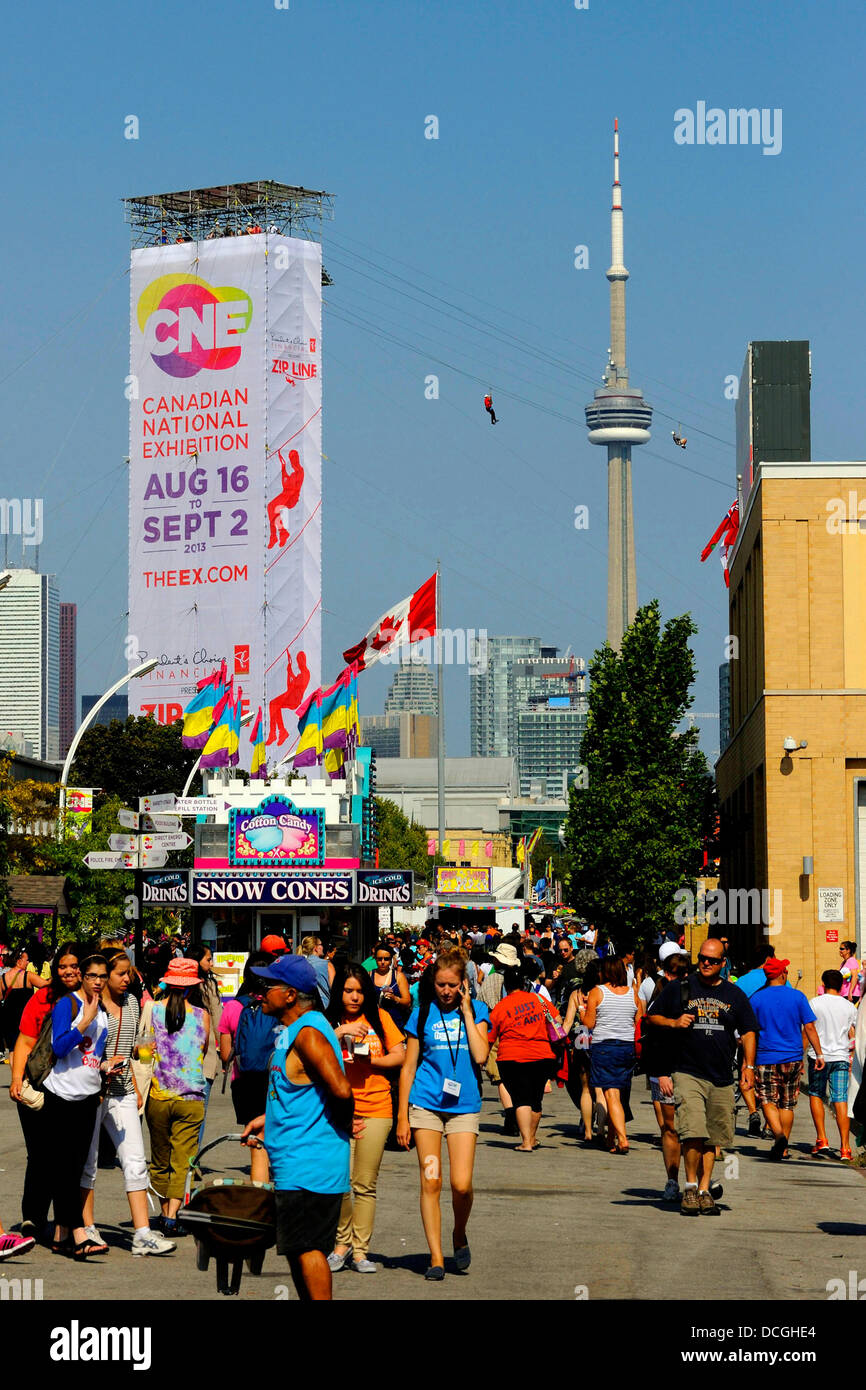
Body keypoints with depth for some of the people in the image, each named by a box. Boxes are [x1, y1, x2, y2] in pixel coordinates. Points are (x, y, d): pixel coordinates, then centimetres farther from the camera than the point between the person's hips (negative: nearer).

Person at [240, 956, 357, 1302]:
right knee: (298, 1247, 15)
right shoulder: (293, 1030, 15)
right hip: (295, 1160, 11)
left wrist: (345, 1124, -12)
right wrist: (267, 1119, 21)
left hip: (308, 1164, -11)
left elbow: (340, 1089, -29)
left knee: (306, 1246, -8)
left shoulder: (308, 1033, -19)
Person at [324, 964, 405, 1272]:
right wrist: (340, 1031, -19)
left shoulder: (380, 1017, 9)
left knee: (365, 1185, 3)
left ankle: (360, 1251, 11)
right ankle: (342, 1243, 11)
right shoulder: (329, 1021, 5)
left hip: (376, 1109, 1)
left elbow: (399, 1056, 7)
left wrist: (371, 1060, -8)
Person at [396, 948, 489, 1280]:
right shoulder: (423, 1013, 5)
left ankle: (459, 1235, 20)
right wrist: (402, 1116, 4)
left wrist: (466, 1012, -7)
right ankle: (436, 1257, 4)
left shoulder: (476, 1010, 5)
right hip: (426, 1103, 0)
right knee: (430, 1181, -3)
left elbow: (480, 1056, -10)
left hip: (464, 1104, 0)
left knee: (461, 1184, -9)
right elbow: (408, 1067, 7)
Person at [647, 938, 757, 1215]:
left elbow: (748, 1033, 14)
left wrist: (749, 1066, 2)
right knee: (694, 1133, -17)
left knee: (712, 1139, 5)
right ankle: (690, 1187, -3)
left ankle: (704, 1190, 13)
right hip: (688, 1074, -3)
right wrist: (674, 1022, -8)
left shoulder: (734, 995, 12)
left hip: (722, 1079, 3)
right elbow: (652, 1018, 11)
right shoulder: (678, 989, 7)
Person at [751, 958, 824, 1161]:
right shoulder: (798, 997, 0)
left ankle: (779, 1134, -24)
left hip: (766, 1058, -2)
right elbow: (809, 1027, -2)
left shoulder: (757, 998, -2)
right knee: (787, 1104, 12)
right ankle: (783, 1148, 15)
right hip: (793, 1058, 2)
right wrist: (819, 1054, 4)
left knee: (768, 1101, 1)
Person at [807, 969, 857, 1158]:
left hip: (819, 1057, -2)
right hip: (841, 1057, 2)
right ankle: (845, 1147, -7)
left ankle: (821, 1139, 2)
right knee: (840, 1100, -1)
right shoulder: (849, 1007, 7)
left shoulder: (814, 1003, -2)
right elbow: (852, 1036, 11)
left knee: (815, 1095, 14)